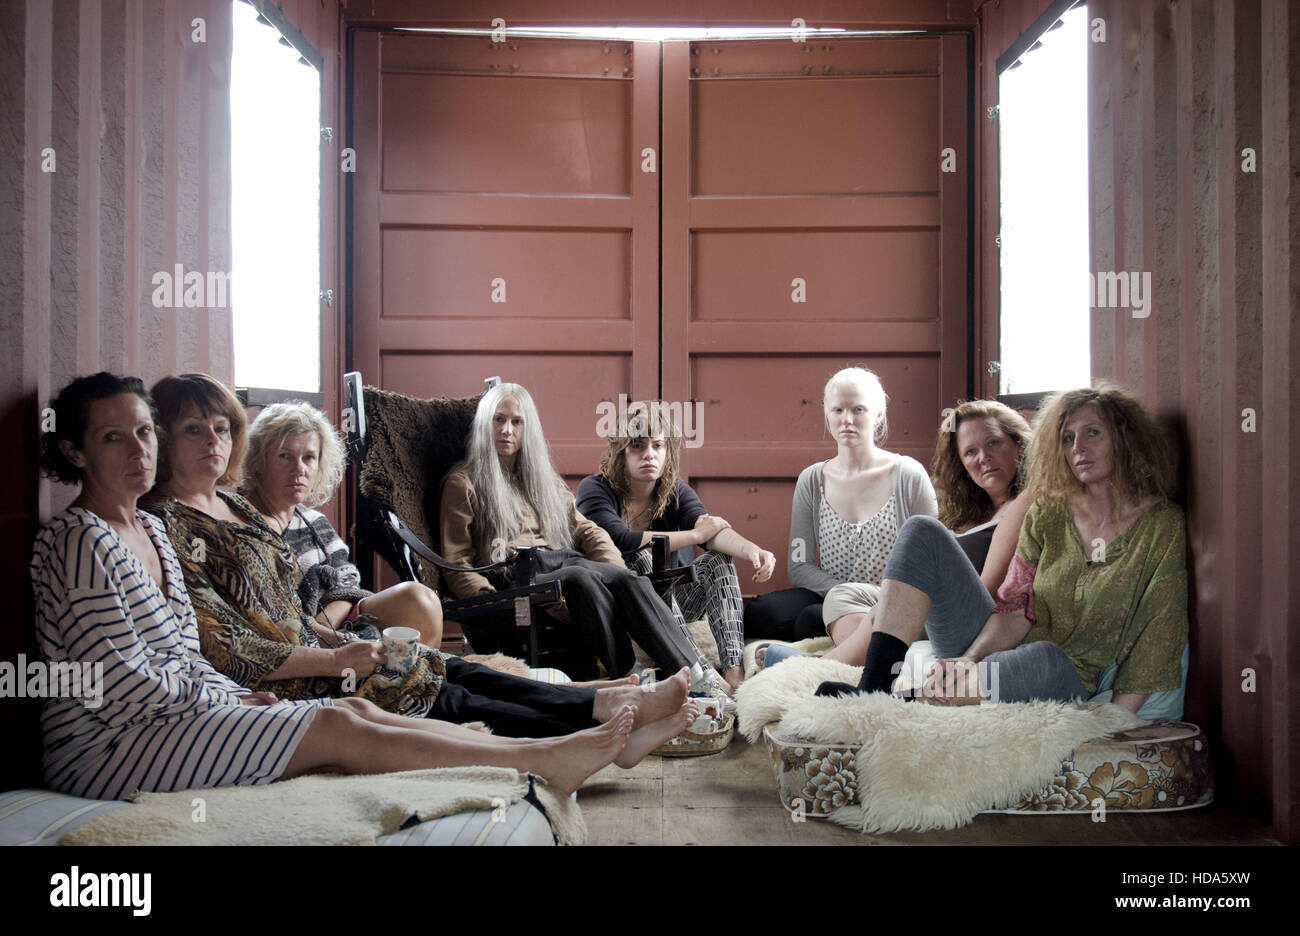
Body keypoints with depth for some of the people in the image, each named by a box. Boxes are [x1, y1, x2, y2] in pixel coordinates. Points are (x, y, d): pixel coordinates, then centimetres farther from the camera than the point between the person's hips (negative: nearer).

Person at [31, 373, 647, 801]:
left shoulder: (148, 530, 15)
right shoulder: (81, 540, -15)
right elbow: (121, 684, -20)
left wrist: (232, 696, 0)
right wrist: (232, 699, -9)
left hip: (170, 715, 9)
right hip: (104, 749, -9)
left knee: (353, 710, -5)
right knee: (334, 728, -16)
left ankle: (545, 755, -7)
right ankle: (544, 760, -12)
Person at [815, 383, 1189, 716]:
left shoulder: (1161, 526, -4)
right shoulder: (1047, 514, 8)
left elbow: (1158, 637, -9)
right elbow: (1016, 608, 0)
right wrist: (970, 659, -20)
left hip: (1067, 683, -4)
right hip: (996, 649, 5)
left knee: (1046, 658, -43)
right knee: (923, 533, -11)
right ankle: (873, 687, -28)